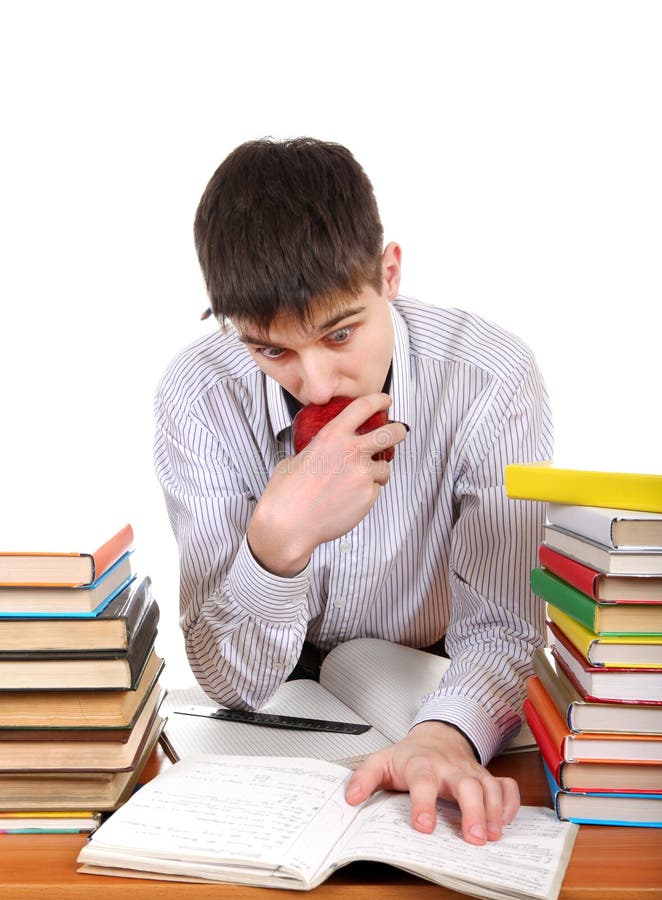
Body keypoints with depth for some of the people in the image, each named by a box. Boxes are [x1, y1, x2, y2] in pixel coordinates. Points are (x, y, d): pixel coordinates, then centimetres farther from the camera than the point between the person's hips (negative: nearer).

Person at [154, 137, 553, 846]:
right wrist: (280, 538, -38)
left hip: (432, 695, -1)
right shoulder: (197, 397, -19)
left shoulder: (490, 381, -21)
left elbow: (501, 625, -17)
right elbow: (232, 683, -19)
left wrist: (445, 735, -39)